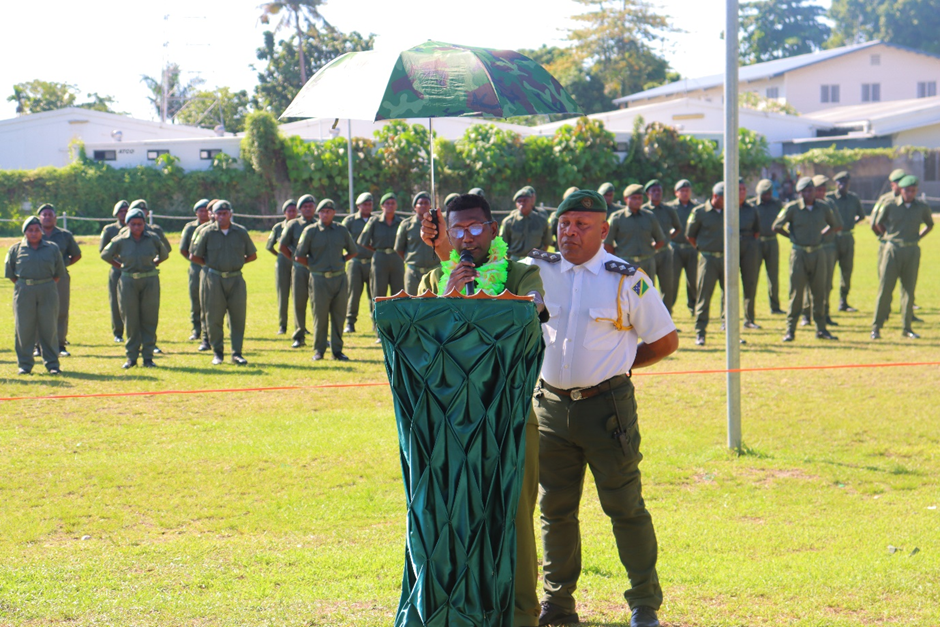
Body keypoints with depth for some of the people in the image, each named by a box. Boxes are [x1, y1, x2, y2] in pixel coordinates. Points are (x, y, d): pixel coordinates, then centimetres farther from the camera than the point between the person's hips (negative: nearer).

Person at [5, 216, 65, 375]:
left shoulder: (52, 248, 9)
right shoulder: (16, 249, 6)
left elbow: (59, 272, 14)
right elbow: (9, 272, 11)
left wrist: (48, 285, 5)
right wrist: (22, 285, 5)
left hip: (48, 292, 1)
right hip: (24, 292, -1)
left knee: (49, 328, 1)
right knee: (23, 328, 0)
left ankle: (52, 364, 8)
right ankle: (24, 364, 8)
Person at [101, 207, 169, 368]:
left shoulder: (153, 238, 0)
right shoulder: (121, 241, -1)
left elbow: (164, 254, 17)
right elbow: (105, 255, 14)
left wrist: (152, 265, 10)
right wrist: (120, 266, 10)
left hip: (150, 281, 0)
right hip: (129, 281, 0)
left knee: (149, 319, 2)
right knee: (131, 320, 2)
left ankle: (148, 356, 8)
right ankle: (131, 357, 8)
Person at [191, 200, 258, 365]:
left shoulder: (241, 232, 6)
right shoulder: (208, 232, 1)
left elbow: (252, 255, 16)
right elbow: (195, 256, 8)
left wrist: (238, 263, 8)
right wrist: (209, 264, 6)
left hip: (236, 279, 1)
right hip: (215, 279, -1)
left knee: (238, 317, -1)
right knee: (215, 318, 1)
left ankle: (237, 353, 4)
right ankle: (217, 353, 10)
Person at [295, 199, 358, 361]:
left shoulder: (341, 230, 9)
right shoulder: (310, 231, 0)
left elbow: (353, 251, 21)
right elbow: (299, 257, 2)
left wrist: (341, 261, 10)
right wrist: (314, 265, 0)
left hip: (339, 278, 3)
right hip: (319, 279, -3)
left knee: (339, 316, 4)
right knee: (320, 316, -1)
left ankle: (337, 349, 11)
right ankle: (319, 350, 7)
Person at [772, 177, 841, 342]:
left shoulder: (823, 208, 4)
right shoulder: (792, 208, -6)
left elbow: (834, 225, 21)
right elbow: (777, 226, 1)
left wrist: (821, 234, 9)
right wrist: (792, 237, 4)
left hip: (817, 253, 3)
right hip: (799, 253, -3)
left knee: (819, 293, 7)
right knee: (796, 293, -3)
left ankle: (821, 329, 14)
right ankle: (790, 330, 1)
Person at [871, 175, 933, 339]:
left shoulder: (923, 207, 2)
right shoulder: (890, 206, -3)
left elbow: (930, 225, 19)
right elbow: (878, 223, 12)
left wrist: (917, 238, 10)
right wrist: (889, 237, 8)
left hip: (912, 251, 2)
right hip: (892, 250, -2)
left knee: (909, 289, 4)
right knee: (885, 288, -4)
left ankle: (907, 328, 11)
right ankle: (876, 327, 0)